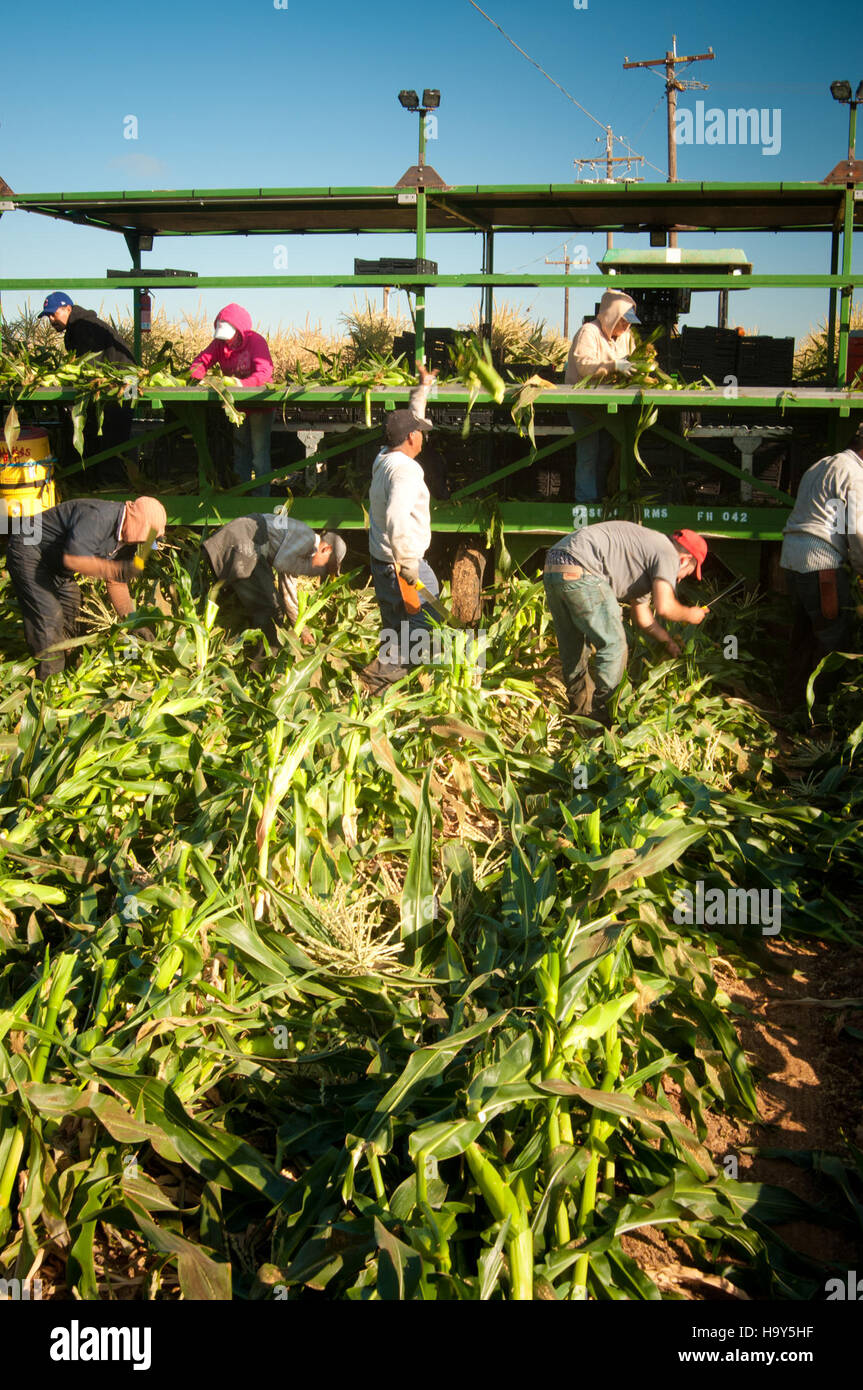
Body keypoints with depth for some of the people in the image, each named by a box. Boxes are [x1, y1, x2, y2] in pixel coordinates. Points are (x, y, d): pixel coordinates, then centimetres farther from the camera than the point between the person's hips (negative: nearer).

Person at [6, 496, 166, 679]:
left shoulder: (126, 539, -3)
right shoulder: (99, 517, -32)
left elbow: (116, 583, 4)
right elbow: (73, 559, -40)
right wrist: (116, 569, -40)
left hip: (53, 561, 10)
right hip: (27, 551, -10)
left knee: (71, 601, 16)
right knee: (49, 615, -14)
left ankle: (67, 667, 31)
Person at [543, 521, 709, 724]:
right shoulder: (668, 554, 3)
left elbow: (643, 618, 37)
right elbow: (664, 608, -11)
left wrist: (669, 643, 47)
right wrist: (690, 615, 10)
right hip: (579, 570, -10)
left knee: (572, 648, 21)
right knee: (613, 644, 1)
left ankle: (580, 709, 32)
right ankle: (602, 713, 7)